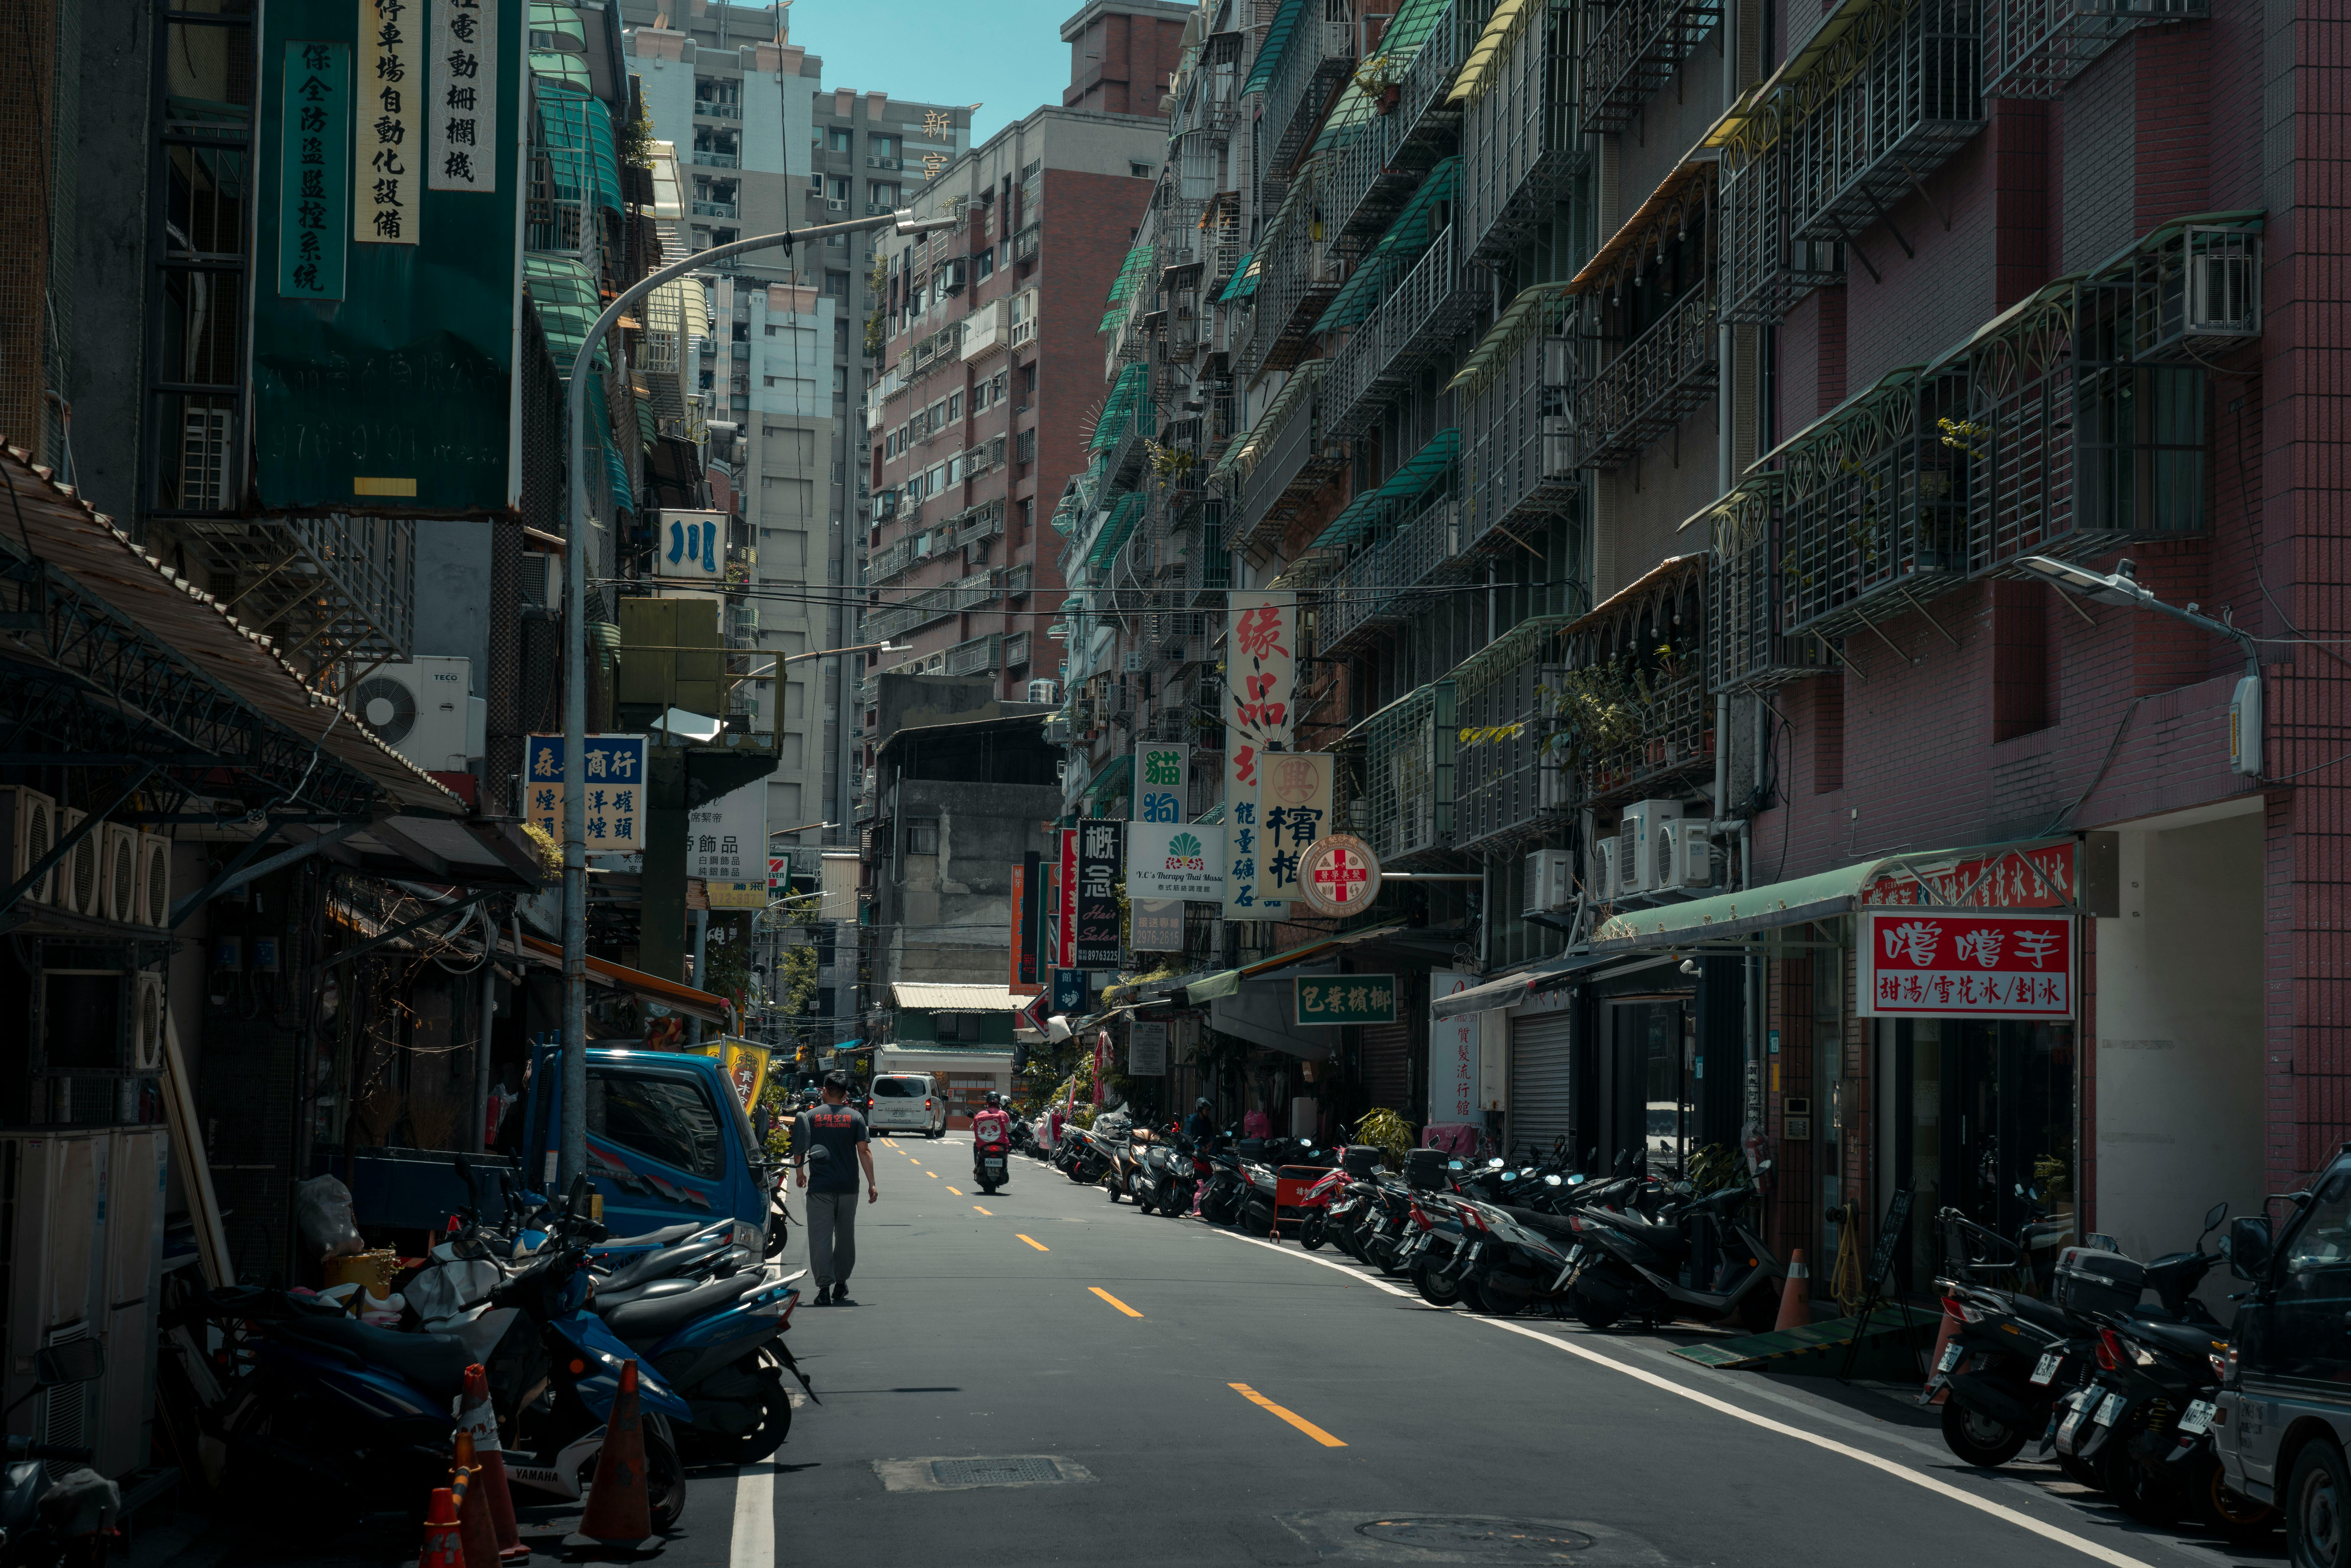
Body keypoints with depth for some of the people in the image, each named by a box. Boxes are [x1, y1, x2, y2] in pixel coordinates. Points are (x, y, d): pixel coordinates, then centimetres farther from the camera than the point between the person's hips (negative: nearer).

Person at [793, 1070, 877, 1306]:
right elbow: (864, 1151, -3)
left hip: (820, 1187, -1)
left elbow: (799, 1149, 4)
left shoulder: (811, 1117, 1)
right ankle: (840, 1285, 22)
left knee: (820, 1238, -2)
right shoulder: (855, 1118, 2)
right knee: (845, 1237, 15)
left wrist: (800, 1172, 21)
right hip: (848, 1187, 1)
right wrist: (871, 1183, -1)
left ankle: (824, 1288, -10)